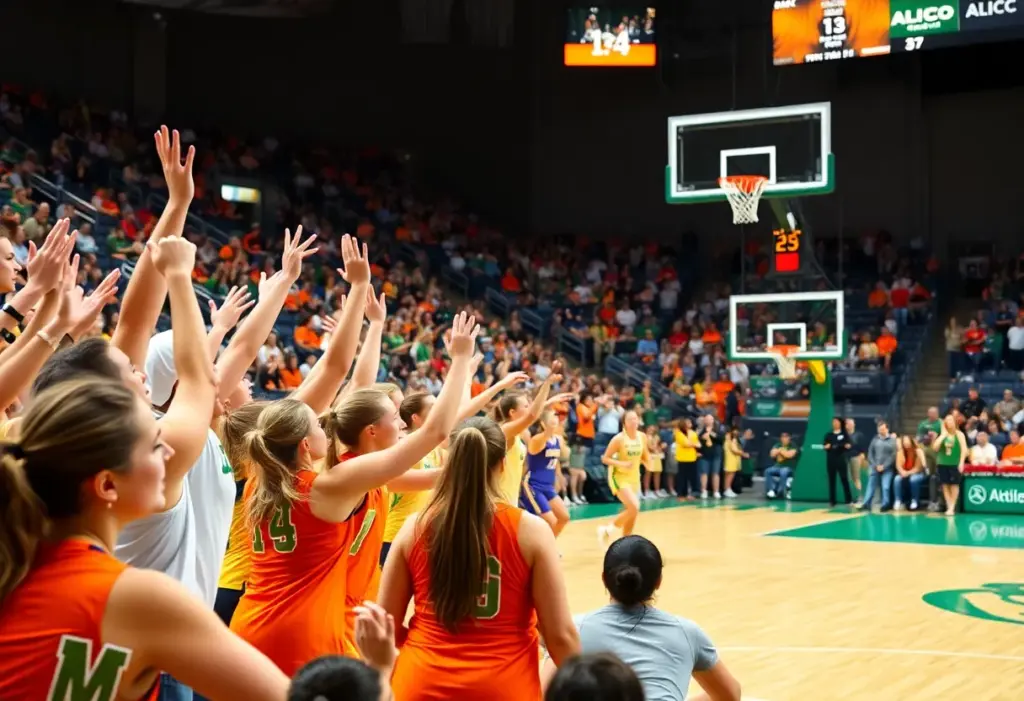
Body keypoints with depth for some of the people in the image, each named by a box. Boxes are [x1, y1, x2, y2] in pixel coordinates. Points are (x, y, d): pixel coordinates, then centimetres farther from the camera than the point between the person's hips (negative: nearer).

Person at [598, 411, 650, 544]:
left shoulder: (642, 437, -1)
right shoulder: (618, 439, -18)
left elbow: (645, 457, 12)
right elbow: (605, 458, -14)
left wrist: (648, 459, -11)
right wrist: (621, 464, -27)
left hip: (634, 477, 7)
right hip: (619, 477, -7)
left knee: (632, 511, 11)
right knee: (634, 507, -22)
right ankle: (608, 530, -5)